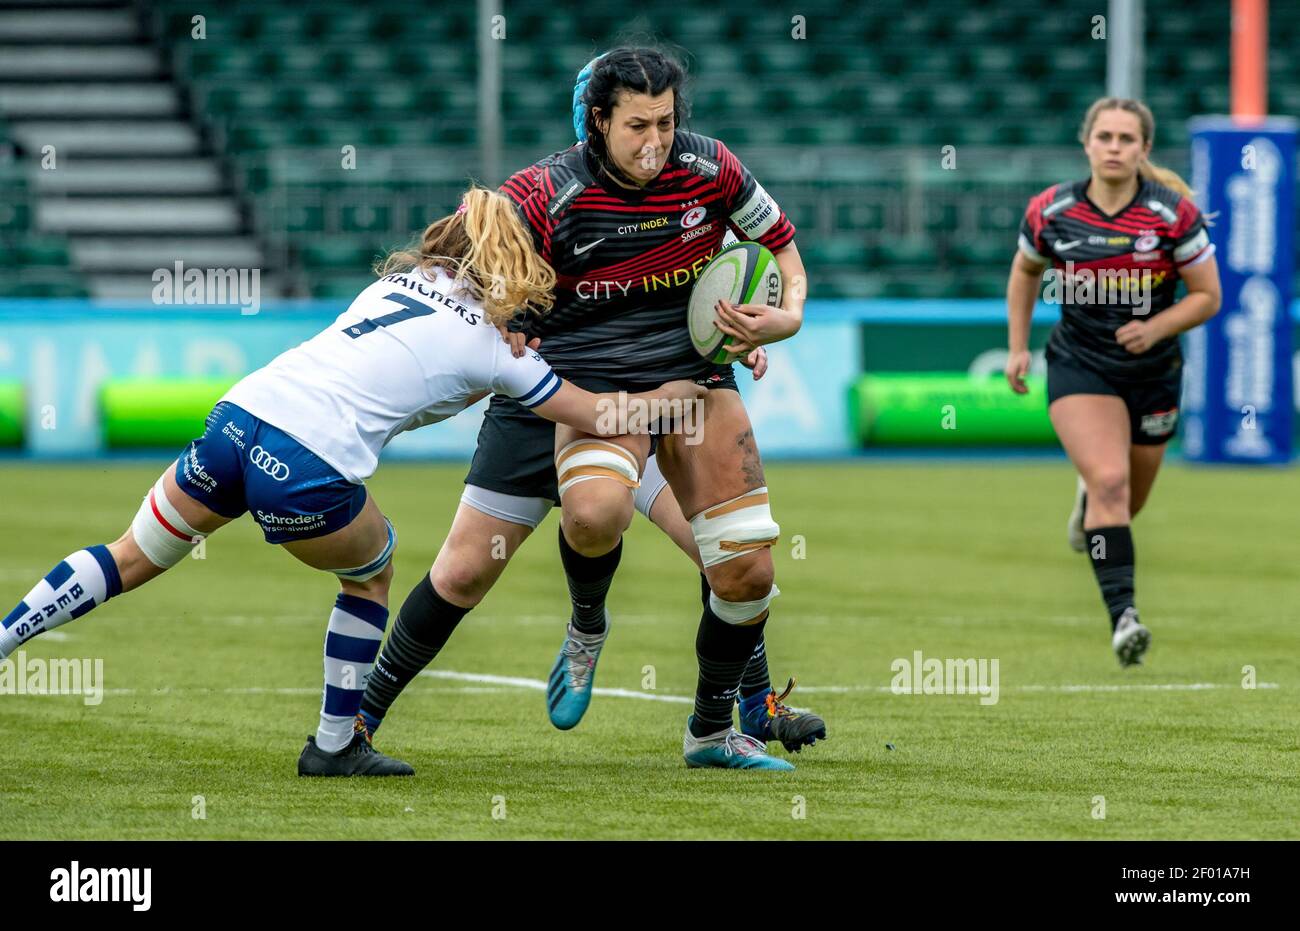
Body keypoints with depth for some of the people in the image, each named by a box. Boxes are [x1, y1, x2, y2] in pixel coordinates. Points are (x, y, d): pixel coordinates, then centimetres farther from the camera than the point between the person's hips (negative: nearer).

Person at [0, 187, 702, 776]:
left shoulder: (401, 276, 25)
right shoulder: (493, 348, 10)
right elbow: (597, 416, 19)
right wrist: (667, 397, 37)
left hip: (235, 421, 5)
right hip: (308, 470, -5)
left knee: (131, 561, 19)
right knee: (372, 570, 24)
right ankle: (335, 744, 26)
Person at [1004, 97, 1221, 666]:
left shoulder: (1174, 214, -12)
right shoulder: (1051, 213, -8)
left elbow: (1207, 295, -5)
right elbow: (1025, 272, 12)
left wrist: (1156, 328, -20)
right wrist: (1018, 347, 7)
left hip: (1153, 372, 1)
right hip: (1079, 368, -1)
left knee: (1126, 504, 15)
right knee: (1109, 479, -24)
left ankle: (1088, 501, 54)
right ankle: (1122, 615, -26)